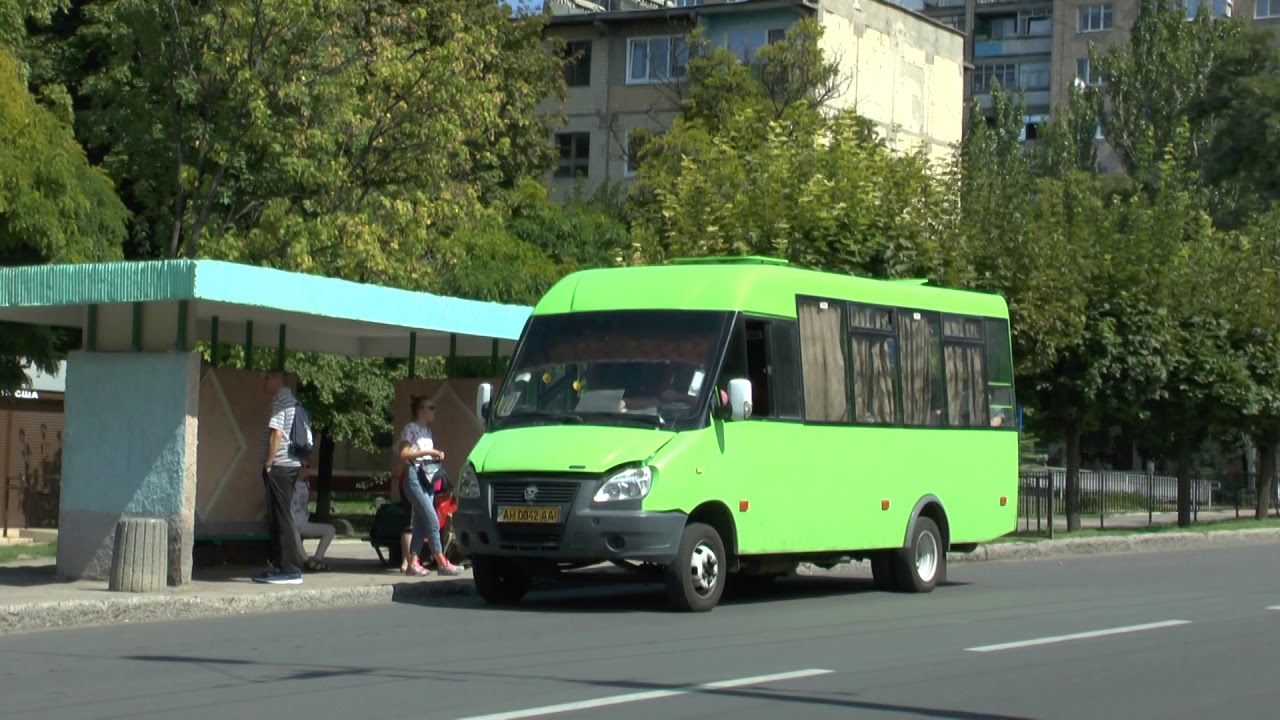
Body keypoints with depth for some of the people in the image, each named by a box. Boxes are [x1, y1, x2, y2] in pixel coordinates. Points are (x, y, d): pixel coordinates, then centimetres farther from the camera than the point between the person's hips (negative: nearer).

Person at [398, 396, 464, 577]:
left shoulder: (427, 430, 19)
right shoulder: (411, 429, -6)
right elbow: (404, 453, -15)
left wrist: (437, 456, 6)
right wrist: (426, 452, -16)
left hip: (427, 479, 9)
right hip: (414, 478, -9)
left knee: (421, 523, 5)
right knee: (432, 520, -12)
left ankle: (413, 563, 6)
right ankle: (442, 563, -12)